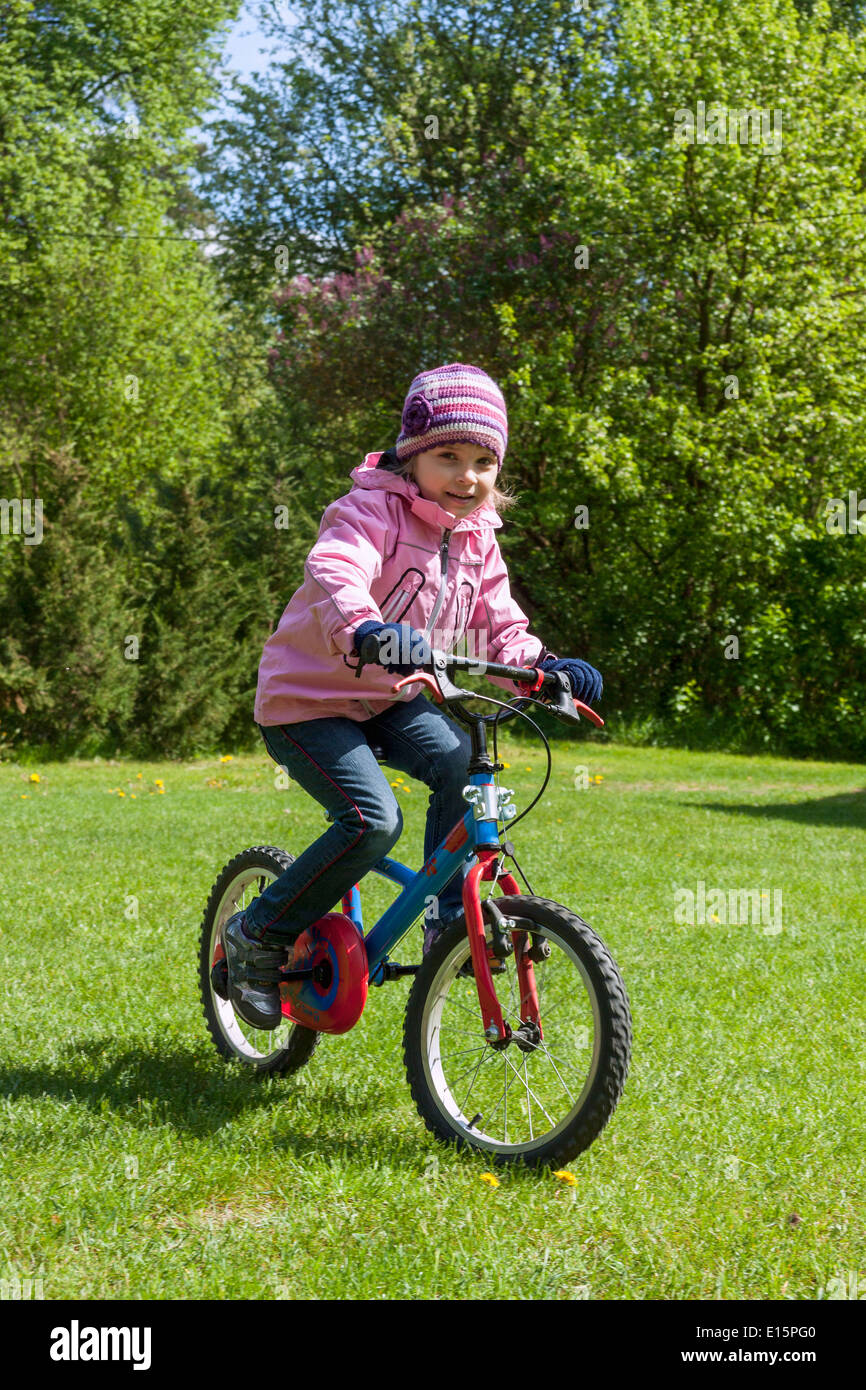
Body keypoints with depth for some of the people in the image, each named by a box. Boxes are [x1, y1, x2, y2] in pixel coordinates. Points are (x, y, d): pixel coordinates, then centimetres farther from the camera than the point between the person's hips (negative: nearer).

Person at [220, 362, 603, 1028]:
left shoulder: (477, 537, 4)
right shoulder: (372, 511, -19)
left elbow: (499, 627, 3)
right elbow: (334, 572, -39)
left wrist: (544, 665, -20)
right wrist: (365, 630, -61)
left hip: (390, 700, 7)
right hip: (307, 699, -6)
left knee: (459, 758, -21)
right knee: (375, 819, -24)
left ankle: (451, 921, -5)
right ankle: (258, 937, -5)